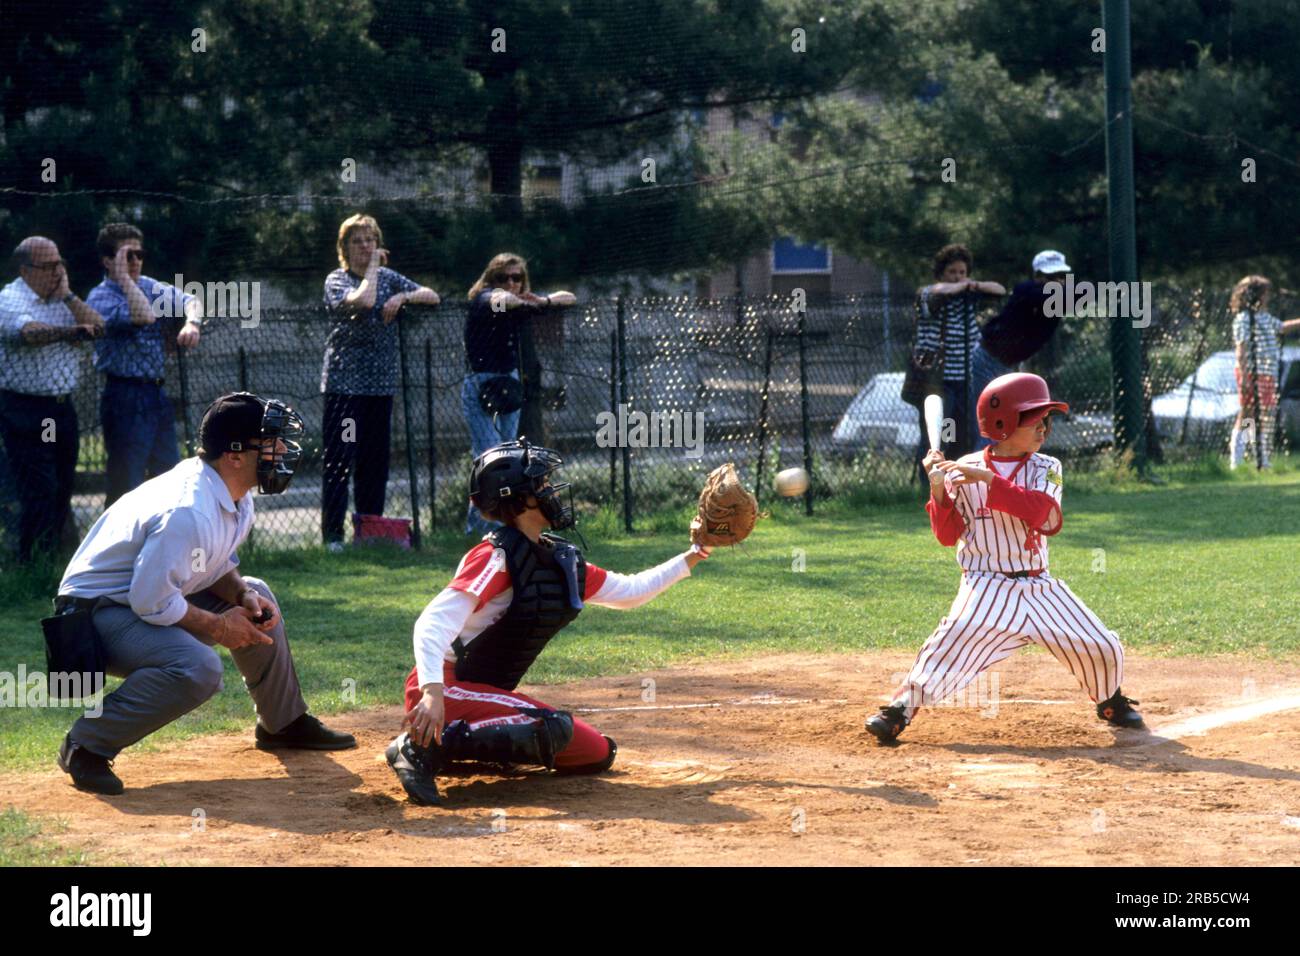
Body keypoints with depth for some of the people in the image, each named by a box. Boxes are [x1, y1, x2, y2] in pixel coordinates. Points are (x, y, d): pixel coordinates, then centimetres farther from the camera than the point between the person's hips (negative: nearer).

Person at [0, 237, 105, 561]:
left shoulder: (61, 300, 13)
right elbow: (28, 331, -30)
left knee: (63, 490, 11)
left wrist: (67, 295, -8)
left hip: (62, 407, 7)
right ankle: (28, 564, -1)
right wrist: (71, 331, -47)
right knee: (40, 491, -10)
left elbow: (96, 325, 2)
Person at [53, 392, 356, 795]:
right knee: (198, 668, -33)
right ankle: (87, 745, -19)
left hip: (154, 594, 11)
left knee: (257, 598, 17)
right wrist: (216, 626, -17)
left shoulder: (235, 496, -1)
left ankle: (283, 723, 32)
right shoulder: (188, 512, -32)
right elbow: (150, 601, -29)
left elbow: (219, 563, 14)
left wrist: (242, 594, -6)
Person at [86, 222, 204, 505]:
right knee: (127, 485, -7)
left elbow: (189, 301, 5)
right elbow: (144, 315, -26)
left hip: (156, 394, 8)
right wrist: (122, 276, -21)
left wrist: (192, 323, -16)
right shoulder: (100, 298, -11)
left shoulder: (148, 286, 12)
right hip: (125, 396, -8)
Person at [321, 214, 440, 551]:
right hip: (344, 381, -5)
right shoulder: (336, 280, -3)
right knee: (340, 459, -6)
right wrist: (374, 266, -9)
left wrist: (403, 297, -8)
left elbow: (432, 296, 10)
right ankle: (332, 532, -3)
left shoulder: (389, 278, 13)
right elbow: (363, 300, -22)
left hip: (381, 383, 5)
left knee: (376, 460, 8)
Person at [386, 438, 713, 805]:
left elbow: (629, 591, 24)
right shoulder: (495, 557, -17)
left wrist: (691, 558, 22)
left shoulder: (561, 561, 9)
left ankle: (472, 747, 10)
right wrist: (433, 693, -43)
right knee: (554, 730, -30)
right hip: (449, 689, -9)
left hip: (488, 692, 9)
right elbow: (434, 623, -29)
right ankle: (430, 746, -23)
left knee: (597, 753, 7)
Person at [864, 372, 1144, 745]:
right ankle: (900, 709, -11)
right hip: (986, 588, -3)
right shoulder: (964, 470, -2)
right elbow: (946, 536, -1)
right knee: (949, 652, -24)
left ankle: (1110, 701, 32)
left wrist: (988, 479, -25)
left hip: (1040, 588, 3)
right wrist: (939, 489, -16)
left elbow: (1041, 512, -18)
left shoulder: (1046, 468, 2)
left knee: (1103, 650, 2)